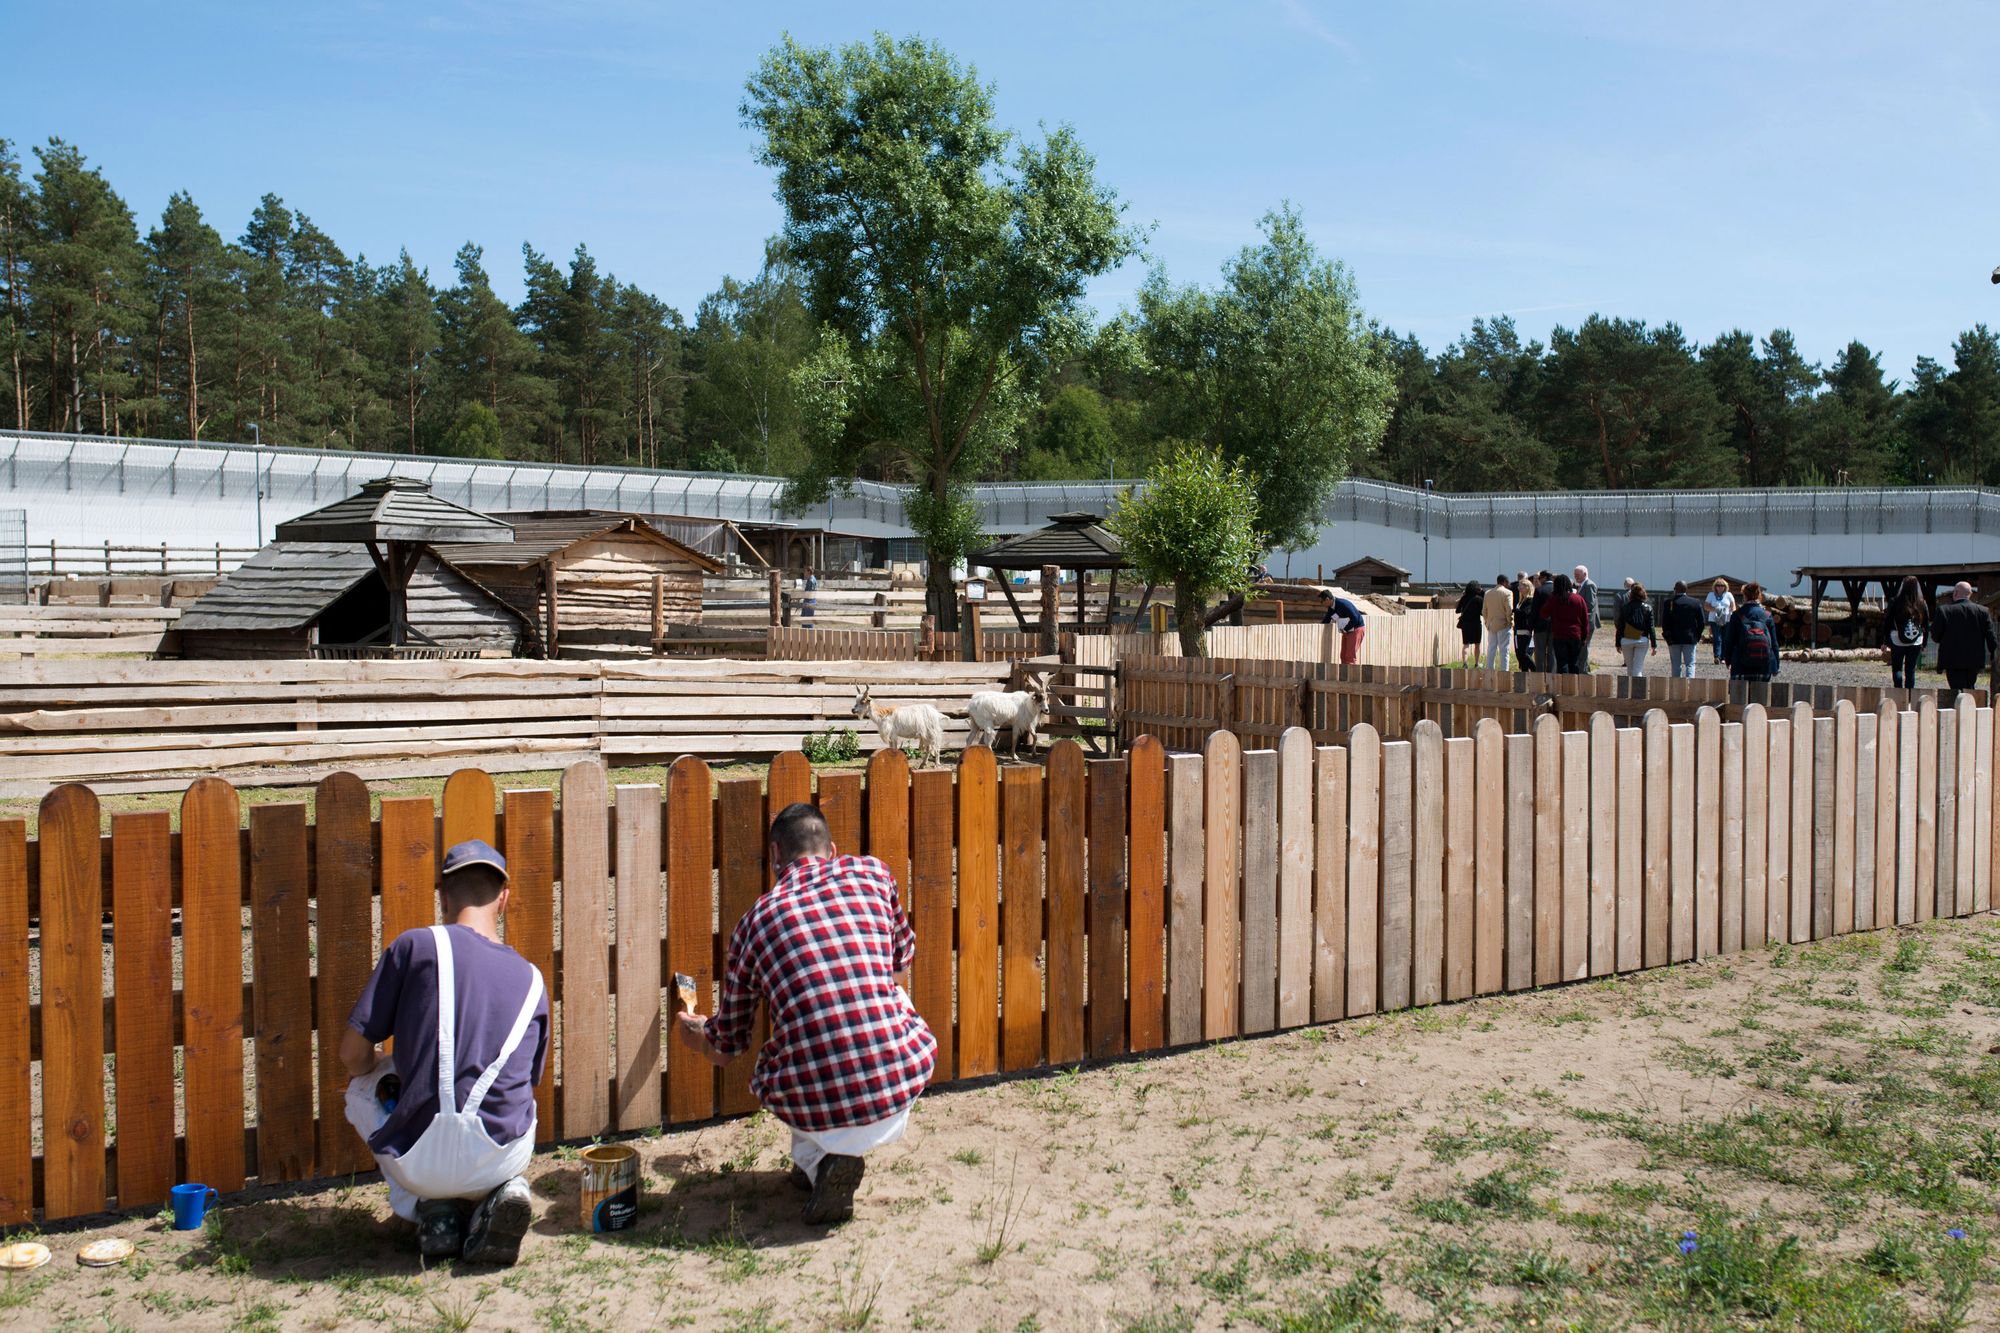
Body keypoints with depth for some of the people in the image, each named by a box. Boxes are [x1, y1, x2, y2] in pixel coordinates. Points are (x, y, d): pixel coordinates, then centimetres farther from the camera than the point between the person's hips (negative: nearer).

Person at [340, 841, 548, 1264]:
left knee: (362, 1088, 29)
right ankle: (502, 1193, 6)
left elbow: (353, 1054, 0)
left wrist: (382, 1075, 23)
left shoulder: (415, 946, -2)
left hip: (421, 1163, -2)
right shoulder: (530, 978, 9)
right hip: (500, 1160, 2)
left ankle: (429, 1208, 12)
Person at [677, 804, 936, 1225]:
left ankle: (816, 1160, 11)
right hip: (900, 1088, 0)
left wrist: (692, 1031, 42)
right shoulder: (872, 871, 6)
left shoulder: (754, 922, 7)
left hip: (812, 1108, 0)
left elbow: (725, 1048, 18)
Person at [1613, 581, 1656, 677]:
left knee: (1630, 668, 14)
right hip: (1642, 640, -1)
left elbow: (1619, 627, 0)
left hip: (1626, 641, 1)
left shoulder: (1624, 607, -3)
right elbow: (1651, 627, -3)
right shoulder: (1648, 608, -3)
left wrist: (1618, 643, 7)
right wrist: (1654, 644, 2)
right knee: (1638, 668, -2)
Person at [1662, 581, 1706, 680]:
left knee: (1675, 665, 7)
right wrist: (1697, 636, 9)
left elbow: (1664, 622, -7)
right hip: (1690, 639, 1)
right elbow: (1702, 621, 1)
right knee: (1690, 664, 5)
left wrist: (1667, 636, 4)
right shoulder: (1695, 603, -1)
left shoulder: (1669, 603, -8)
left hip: (1674, 639, -1)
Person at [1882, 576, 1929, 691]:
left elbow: (1887, 624, -4)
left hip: (1897, 642, -2)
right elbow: (1926, 626, 6)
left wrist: (1885, 642, 3)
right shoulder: (1922, 604, -1)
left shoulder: (1895, 602, -8)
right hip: (1916, 643, 2)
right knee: (1911, 670, 8)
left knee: (1897, 668, 7)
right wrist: (1924, 643, 16)